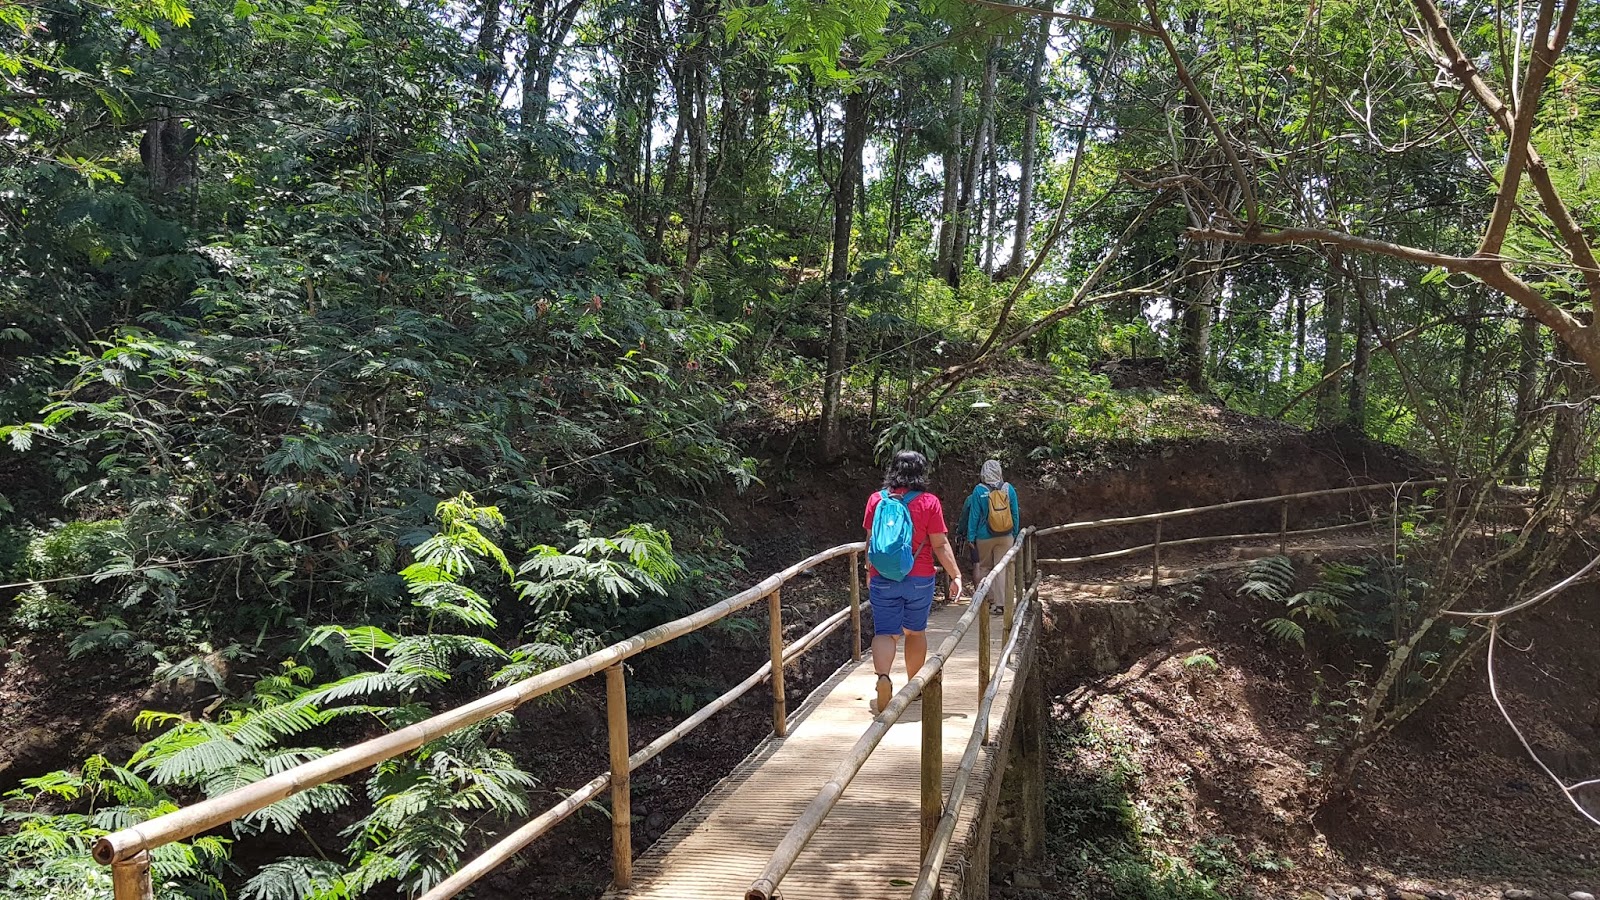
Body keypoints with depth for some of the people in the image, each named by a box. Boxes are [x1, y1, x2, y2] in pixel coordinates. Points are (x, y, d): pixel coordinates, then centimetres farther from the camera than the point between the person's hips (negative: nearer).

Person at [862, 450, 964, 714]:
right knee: (915, 631, 18)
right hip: (920, 579, 0)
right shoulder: (929, 502, -7)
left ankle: (883, 676, -24)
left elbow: (871, 540, 6)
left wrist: (869, 572, 18)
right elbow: (940, 545, -9)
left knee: (885, 632, 3)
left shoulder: (876, 499, -2)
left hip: (882, 579, 0)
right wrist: (956, 575, -2)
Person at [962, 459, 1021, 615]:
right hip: (1005, 537, 1)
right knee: (1002, 569, 5)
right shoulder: (1009, 489, -4)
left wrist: (971, 536, 2)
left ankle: (990, 600, 15)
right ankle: (1000, 603, 5)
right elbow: (1015, 513, 4)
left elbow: (974, 515, -5)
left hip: (984, 537, -1)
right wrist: (1015, 534, 14)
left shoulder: (979, 491, -9)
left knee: (984, 567, 14)